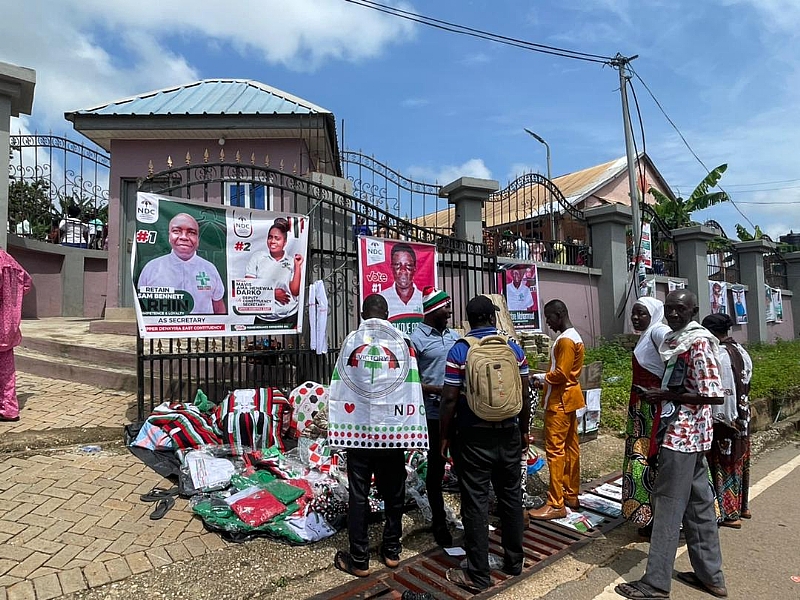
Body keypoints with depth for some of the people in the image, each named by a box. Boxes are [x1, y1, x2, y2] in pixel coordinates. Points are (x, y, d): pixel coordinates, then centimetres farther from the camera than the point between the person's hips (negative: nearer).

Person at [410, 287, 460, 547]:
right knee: (436, 466, 9)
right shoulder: (416, 339, -10)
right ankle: (439, 521, 27)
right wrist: (438, 390, -20)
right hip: (435, 413, -5)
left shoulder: (454, 336, 8)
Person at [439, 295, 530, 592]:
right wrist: (524, 430, 15)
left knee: (476, 502, 5)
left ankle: (478, 575, 15)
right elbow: (524, 395, 3)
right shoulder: (513, 346, 1)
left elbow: (450, 399, -12)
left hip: (473, 437, -4)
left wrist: (444, 437, -1)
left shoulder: (460, 349, -10)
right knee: (511, 497, 17)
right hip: (508, 434, 4)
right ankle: (514, 561, 33)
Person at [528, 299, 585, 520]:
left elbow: (561, 374, -23)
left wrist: (542, 377, -8)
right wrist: (545, 380, 8)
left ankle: (556, 504, -2)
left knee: (555, 450, -7)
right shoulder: (572, 336, 14)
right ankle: (572, 495, 24)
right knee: (571, 448, 14)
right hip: (569, 398, 11)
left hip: (560, 401, -11)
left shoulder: (565, 339, -19)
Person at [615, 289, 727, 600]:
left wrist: (666, 395, -18)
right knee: (698, 504, 16)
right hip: (688, 435, 10)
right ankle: (710, 575, 29)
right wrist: (657, 393, 9)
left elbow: (714, 395, -22)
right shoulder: (676, 340, 12)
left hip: (682, 435, -10)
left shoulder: (699, 343, -16)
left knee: (668, 505, -3)